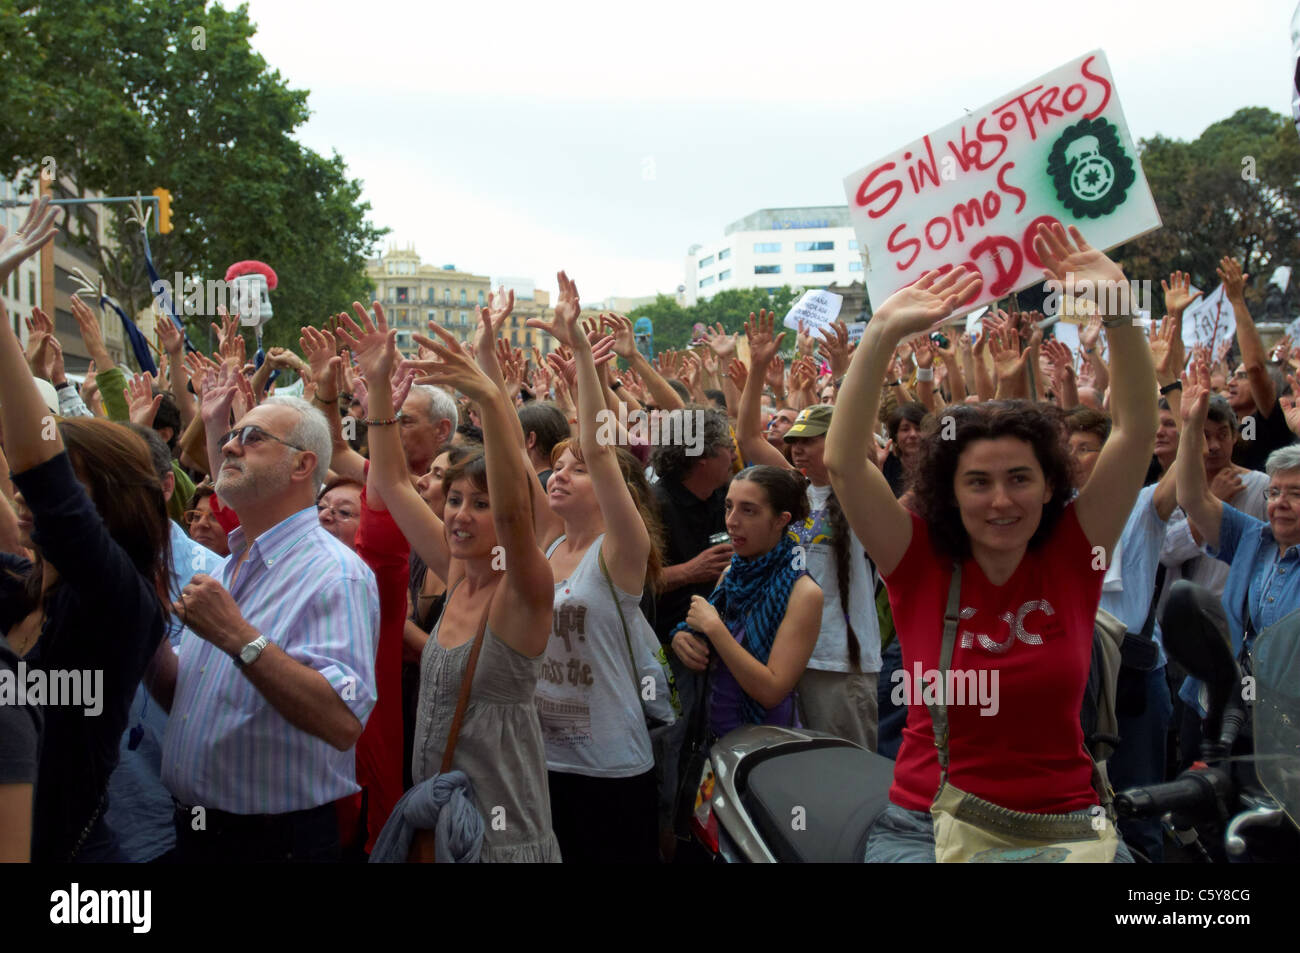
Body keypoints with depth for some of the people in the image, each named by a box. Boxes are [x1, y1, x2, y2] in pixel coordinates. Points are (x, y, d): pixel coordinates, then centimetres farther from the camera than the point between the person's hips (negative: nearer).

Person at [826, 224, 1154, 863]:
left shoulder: (1072, 556, 0)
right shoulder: (920, 563, -3)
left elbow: (1137, 432, -7)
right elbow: (841, 460, -13)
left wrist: (1116, 307, -17)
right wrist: (884, 334, -19)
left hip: (1064, 821, 1)